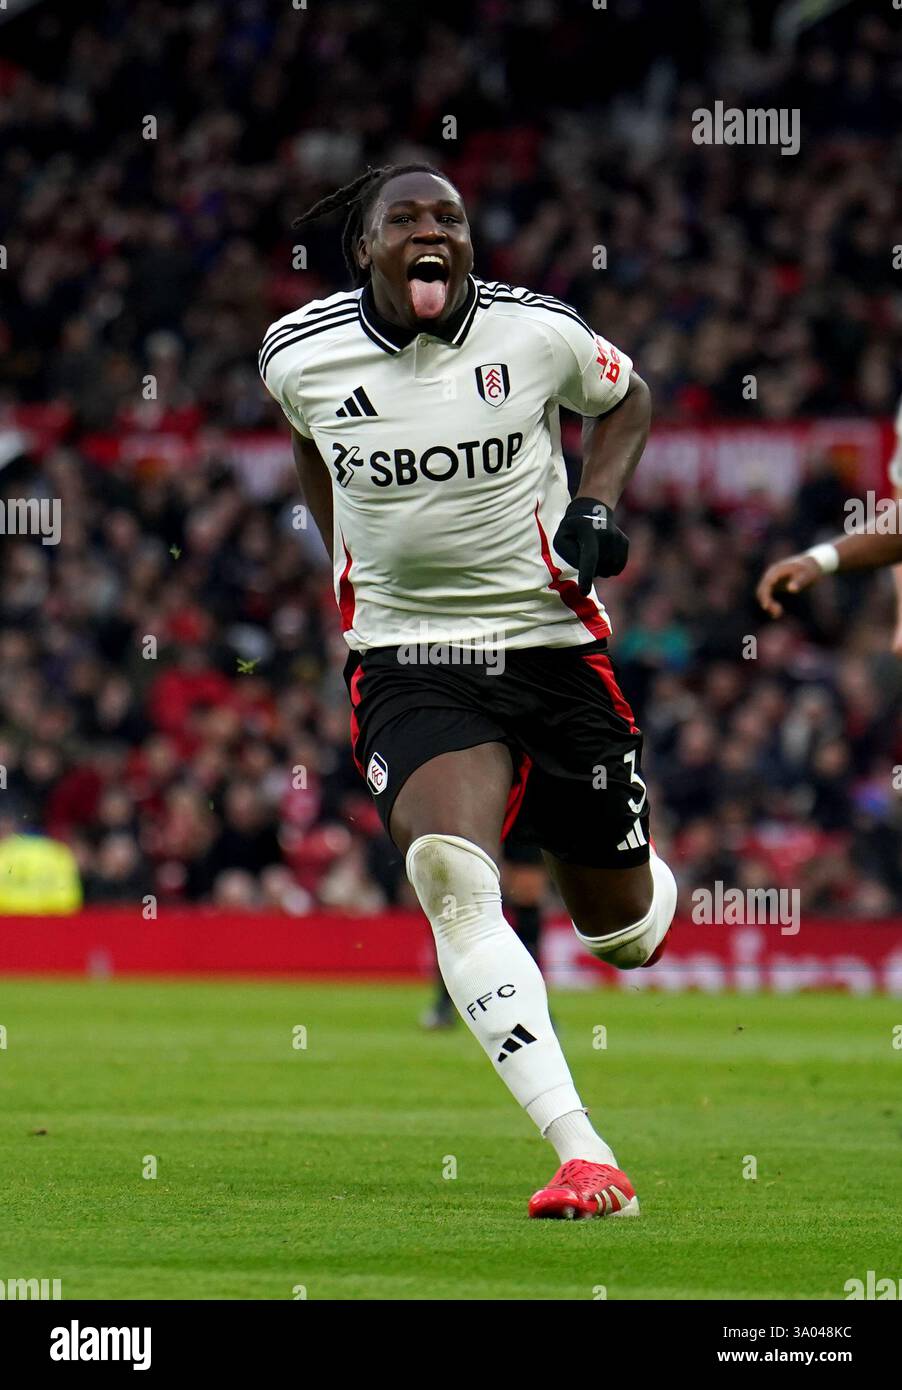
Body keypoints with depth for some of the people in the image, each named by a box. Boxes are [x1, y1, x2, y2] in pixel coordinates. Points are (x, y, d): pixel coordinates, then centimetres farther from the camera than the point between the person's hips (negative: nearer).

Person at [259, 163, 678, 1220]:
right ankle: (583, 1156, -32)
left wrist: (599, 504, -2)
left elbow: (623, 398, 14)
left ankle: (648, 884, 52)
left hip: (553, 646, 1)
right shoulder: (300, 353, -3)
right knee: (447, 872, -28)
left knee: (621, 928, 8)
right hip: (406, 655, 0)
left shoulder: (535, 332, -7)